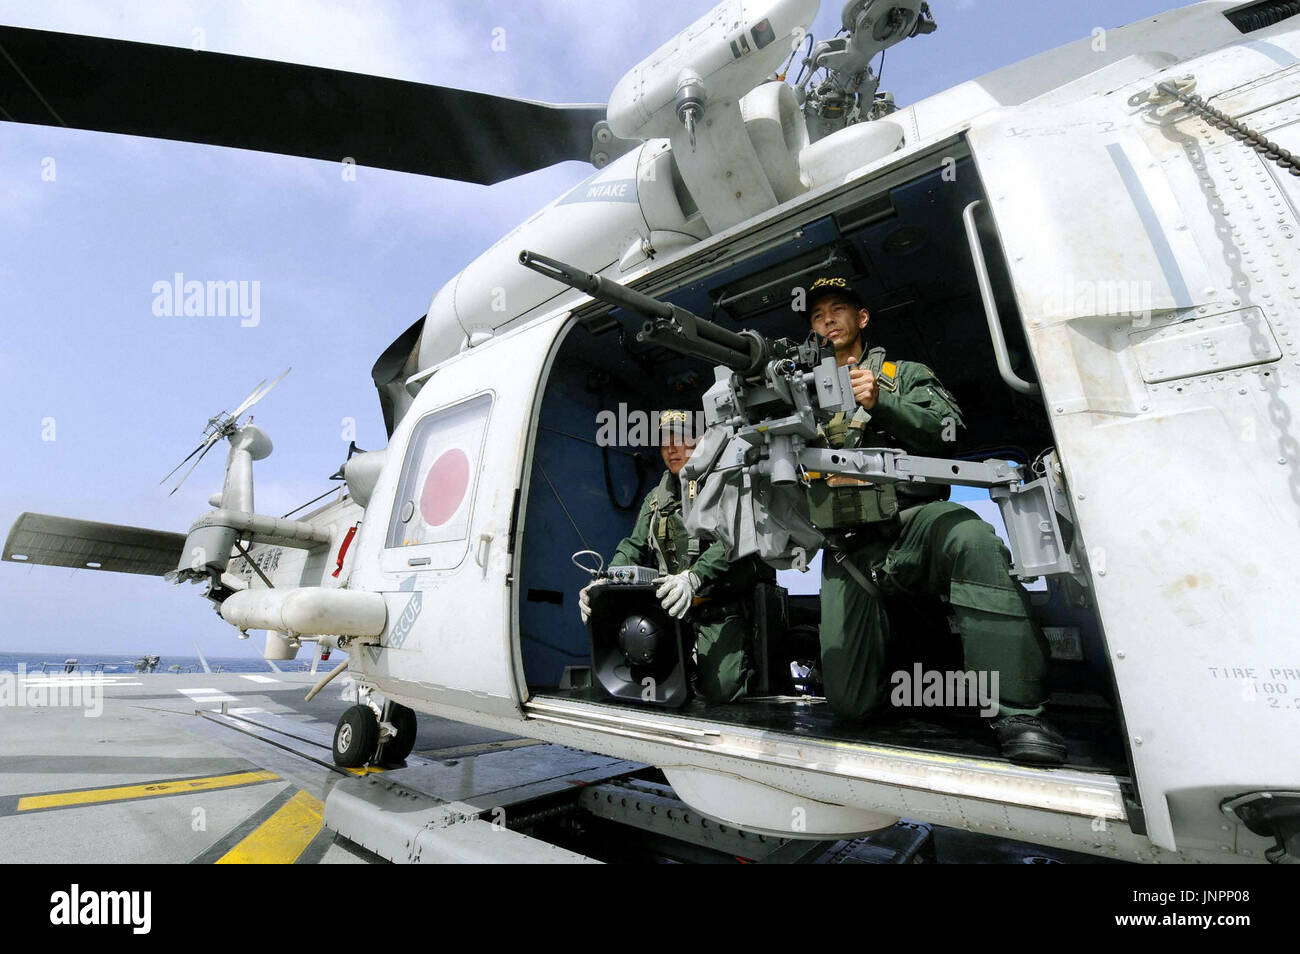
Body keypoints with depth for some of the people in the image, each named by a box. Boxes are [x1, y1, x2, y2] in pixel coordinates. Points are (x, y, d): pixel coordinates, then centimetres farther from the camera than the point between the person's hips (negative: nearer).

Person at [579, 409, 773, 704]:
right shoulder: (656, 498, 18)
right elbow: (634, 549, 13)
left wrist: (693, 579, -36)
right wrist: (605, 582, -7)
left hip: (721, 615, -5)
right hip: (672, 613, 5)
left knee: (719, 689, -19)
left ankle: (752, 665, 15)